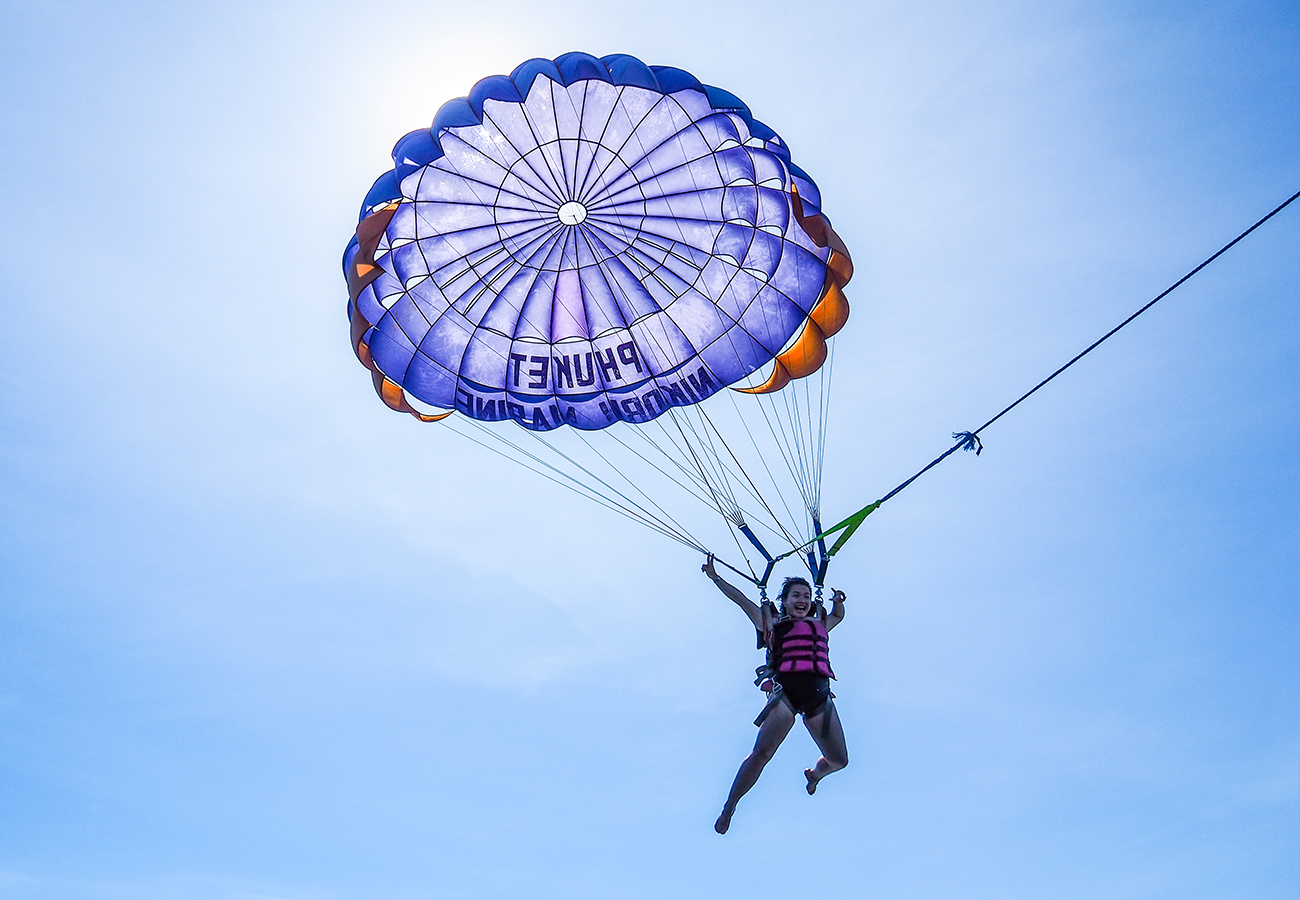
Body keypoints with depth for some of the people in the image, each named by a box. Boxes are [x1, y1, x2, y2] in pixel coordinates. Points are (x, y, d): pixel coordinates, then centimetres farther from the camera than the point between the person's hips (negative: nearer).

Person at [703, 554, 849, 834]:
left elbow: (838, 615, 45)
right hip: (785, 691, -4)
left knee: (839, 761, 8)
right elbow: (741, 600, 17)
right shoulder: (774, 624, 14)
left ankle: (815, 774, 44)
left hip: (819, 696, 4)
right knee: (762, 753, -19)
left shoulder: (819, 625, 25)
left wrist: (837, 601, 24)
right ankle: (729, 806, -6)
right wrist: (715, 577, 17)